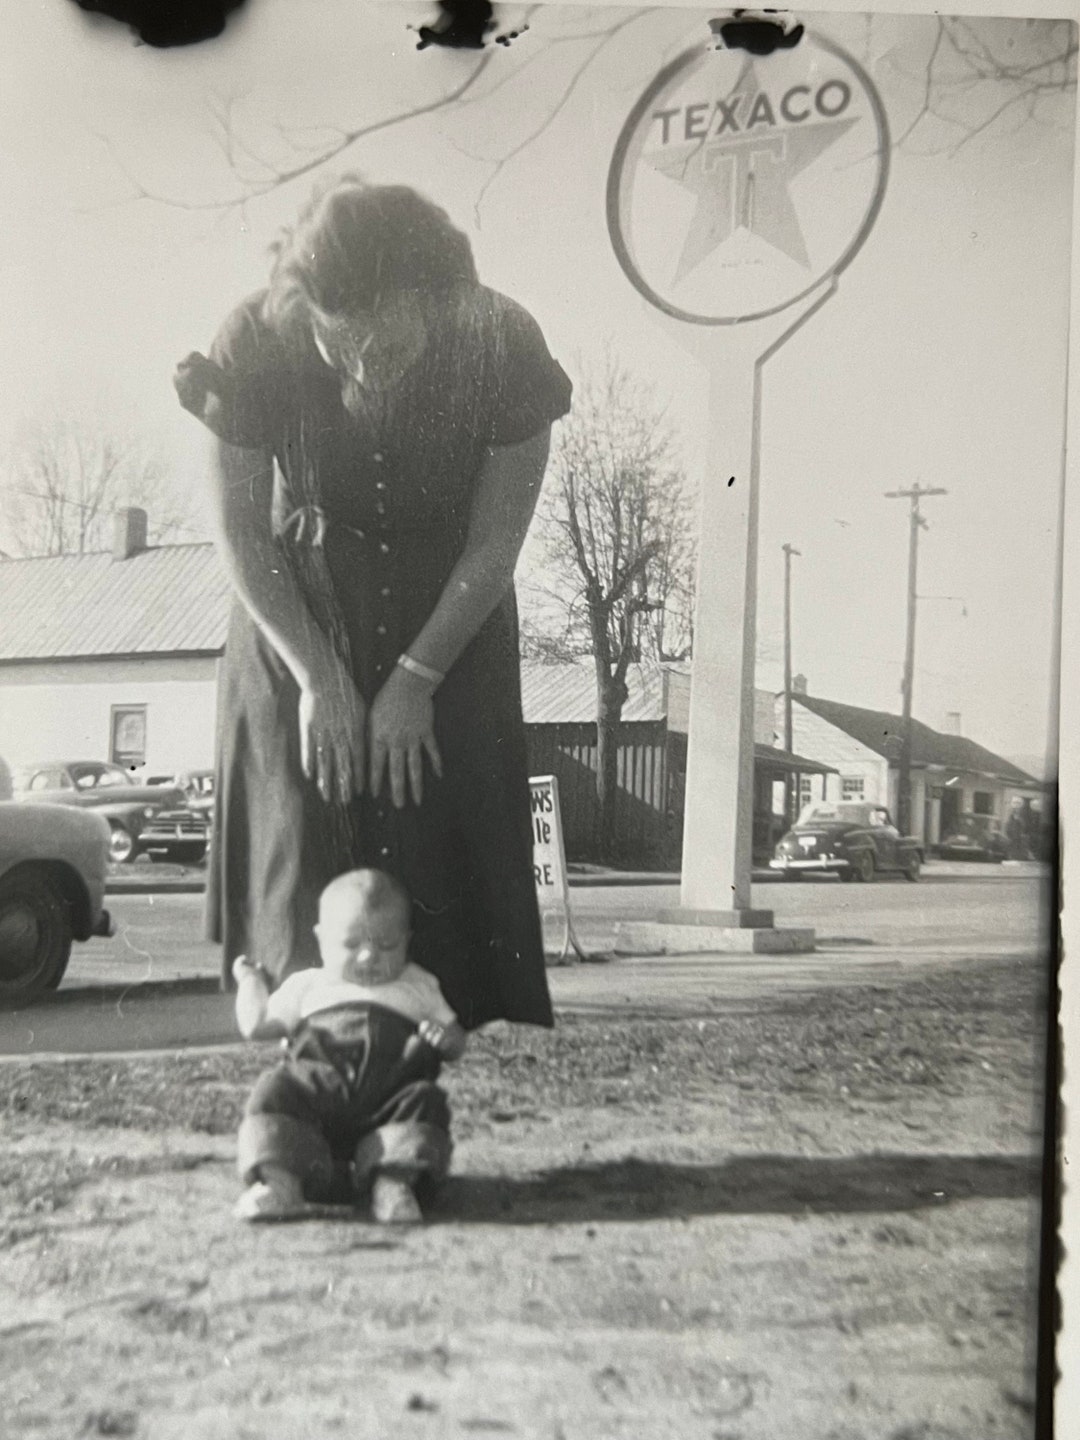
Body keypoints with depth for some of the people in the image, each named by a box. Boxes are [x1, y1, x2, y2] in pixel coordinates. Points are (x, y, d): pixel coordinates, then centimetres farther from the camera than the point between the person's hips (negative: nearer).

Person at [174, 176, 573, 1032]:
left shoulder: (500, 347, -24)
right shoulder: (258, 347, -24)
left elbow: (495, 544, -13)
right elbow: (240, 532, -11)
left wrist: (415, 681, -14)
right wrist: (320, 678, -15)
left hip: (449, 623, 0)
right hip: (297, 617, 0)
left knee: (450, 875, -4)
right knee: (302, 873, -6)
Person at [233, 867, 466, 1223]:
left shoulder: (417, 987, 25)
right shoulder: (307, 986, 26)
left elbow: (457, 1047, 25)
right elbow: (255, 1027, 24)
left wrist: (446, 1038, 1)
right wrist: (251, 980, 36)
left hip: (389, 1097, 0)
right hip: (316, 1091, 1)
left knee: (424, 1099, -30)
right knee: (274, 1091, -26)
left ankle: (394, 1181, -45)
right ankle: (281, 1180, -40)